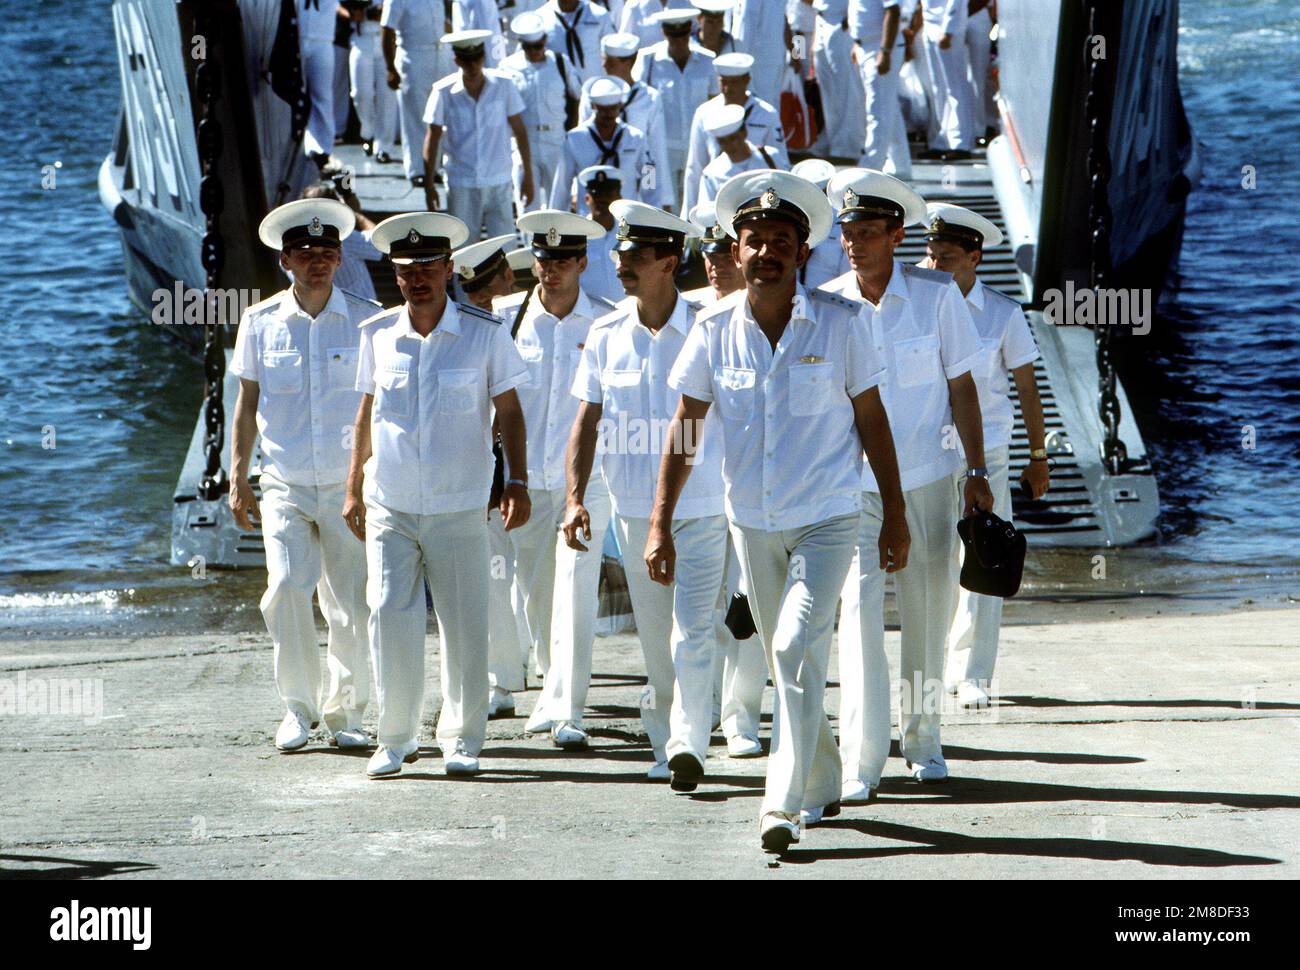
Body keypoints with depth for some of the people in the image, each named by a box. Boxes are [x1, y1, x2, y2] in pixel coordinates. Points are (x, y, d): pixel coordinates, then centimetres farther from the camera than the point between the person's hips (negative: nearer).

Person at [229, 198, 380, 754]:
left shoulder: (366, 321, 2)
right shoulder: (260, 322, 5)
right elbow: (247, 405, 13)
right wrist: (238, 478, 9)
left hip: (349, 485, 0)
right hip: (284, 485, 0)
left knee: (352, 606, -1)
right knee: (288, 587, -18)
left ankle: (345, 713, 18)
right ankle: (298, 706, -1)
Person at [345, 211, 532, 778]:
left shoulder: (484, 334, -1)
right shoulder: (377, 335, 5)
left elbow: (509, 412, 5)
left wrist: (517, 482, -3)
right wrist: (354, 488, 17)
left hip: (460, 509, -1)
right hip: (389, 507, 1)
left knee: (464, 625, 2)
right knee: (389, 619, -5)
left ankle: (462, 741, 15)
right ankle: (395, 739, 7)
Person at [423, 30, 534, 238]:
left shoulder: (503, 85, -4)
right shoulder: (444, 92, -6)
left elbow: (519, 131, 4)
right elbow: (433, 138, 1)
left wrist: (528, 174, 6)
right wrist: (429, 185, 0)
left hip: (499, 183, 0)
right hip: (461, 186, 0)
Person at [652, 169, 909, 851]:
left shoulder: (838, 323, -8)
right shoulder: (715, 329, -3)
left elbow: (872, 420, 0)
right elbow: (685, 427, 1)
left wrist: (895, 515, 1)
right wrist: (660, 525, -3)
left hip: (827, 518, -3)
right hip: (751, 523, 4)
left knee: (797, 650, -18)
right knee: (786, 661, 14)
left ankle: (783, 806, -19)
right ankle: (820, 787, 32)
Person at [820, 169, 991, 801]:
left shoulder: (937, 295, -5)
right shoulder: (825, 307, -4)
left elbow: (962, 387, 2)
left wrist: (976, 473, 0)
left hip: (927, 476, 1)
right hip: (852, 482, -1)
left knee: (928, 612, 10)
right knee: (859, 606, -14)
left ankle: (922, 739, 27)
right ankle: (861, 759, -15)